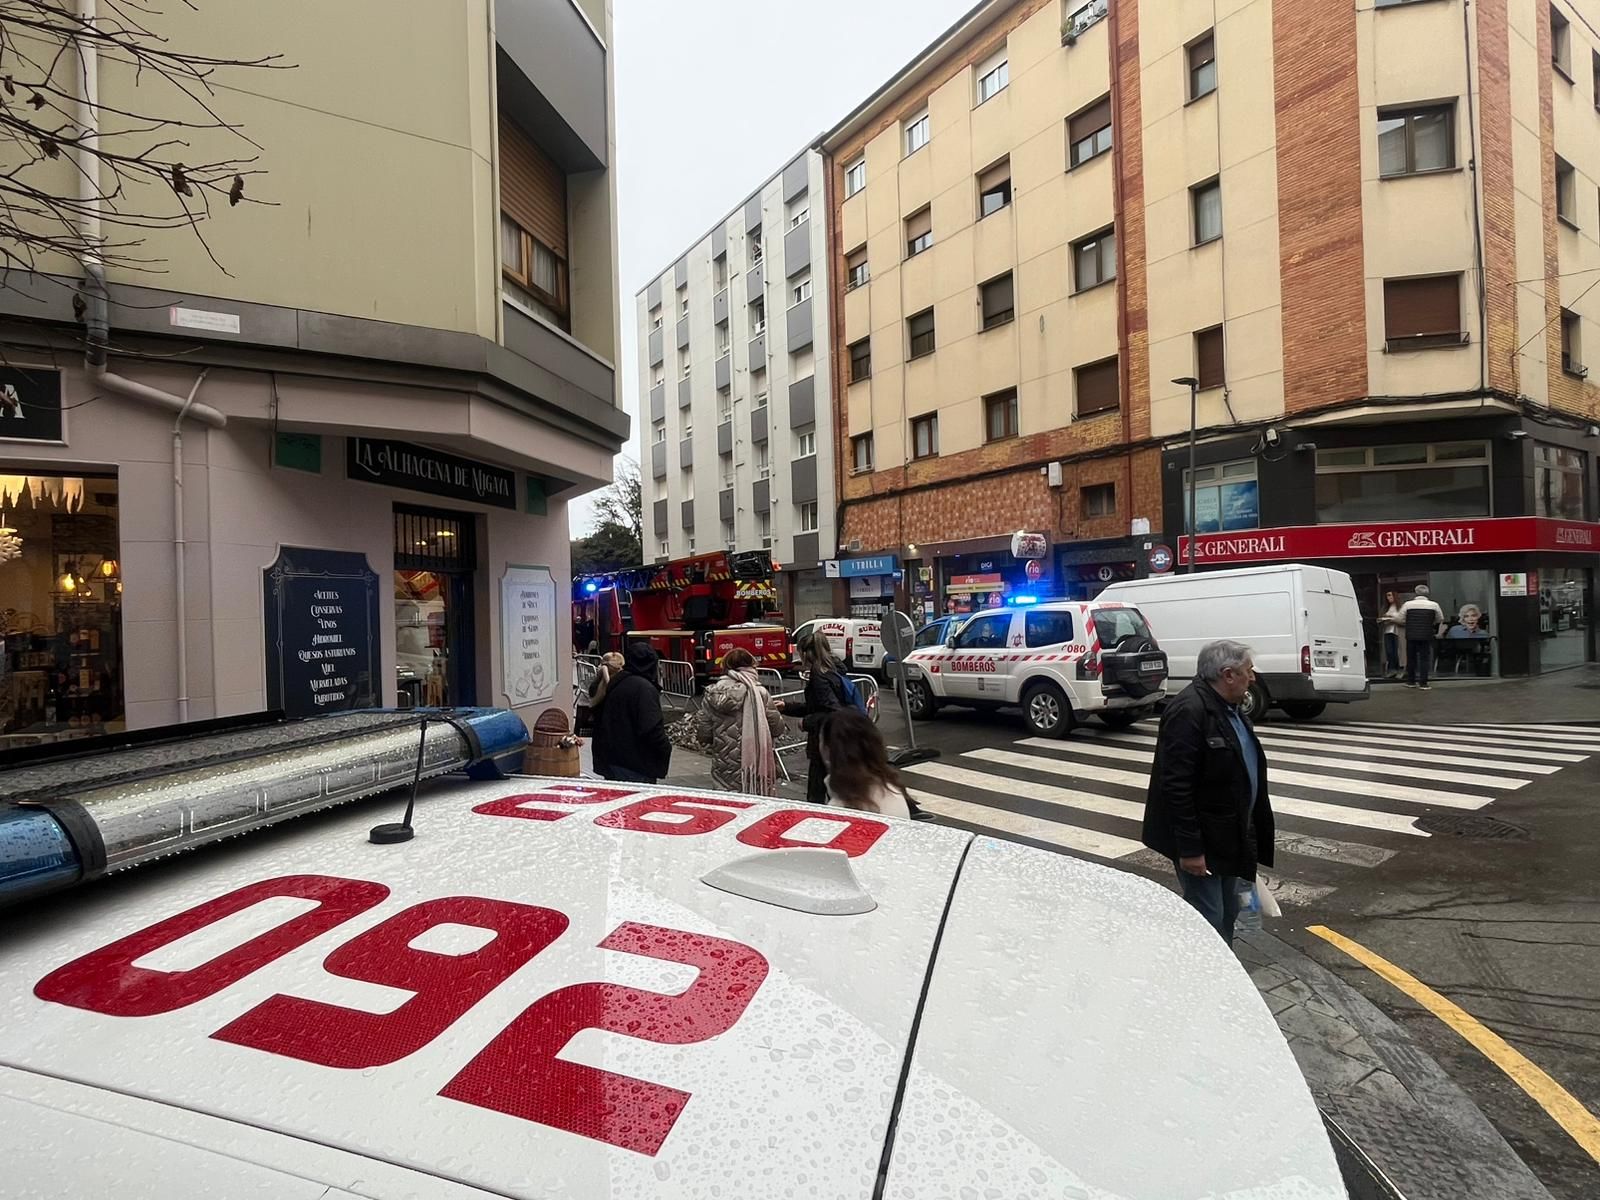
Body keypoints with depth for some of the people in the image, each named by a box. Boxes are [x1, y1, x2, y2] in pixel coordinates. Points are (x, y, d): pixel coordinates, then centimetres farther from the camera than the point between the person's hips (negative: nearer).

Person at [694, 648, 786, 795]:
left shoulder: (712, 694, -1)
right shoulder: (759, 693, -10)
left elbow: (703, 733, 1)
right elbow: (777, 729, -5)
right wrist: (777, 711, 14)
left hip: (723, 767, 3)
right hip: (755, 766, -3)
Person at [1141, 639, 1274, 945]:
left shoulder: (1227, 706, 8)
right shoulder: (1188, 711, -23)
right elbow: (1177, 786, -26)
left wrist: (1246, 834, 19)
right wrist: (1189, 848, -24)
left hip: (1228, 835, 10)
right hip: (1201, 840, -10)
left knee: (1227, 914, 19)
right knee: (1208, 920, -2)